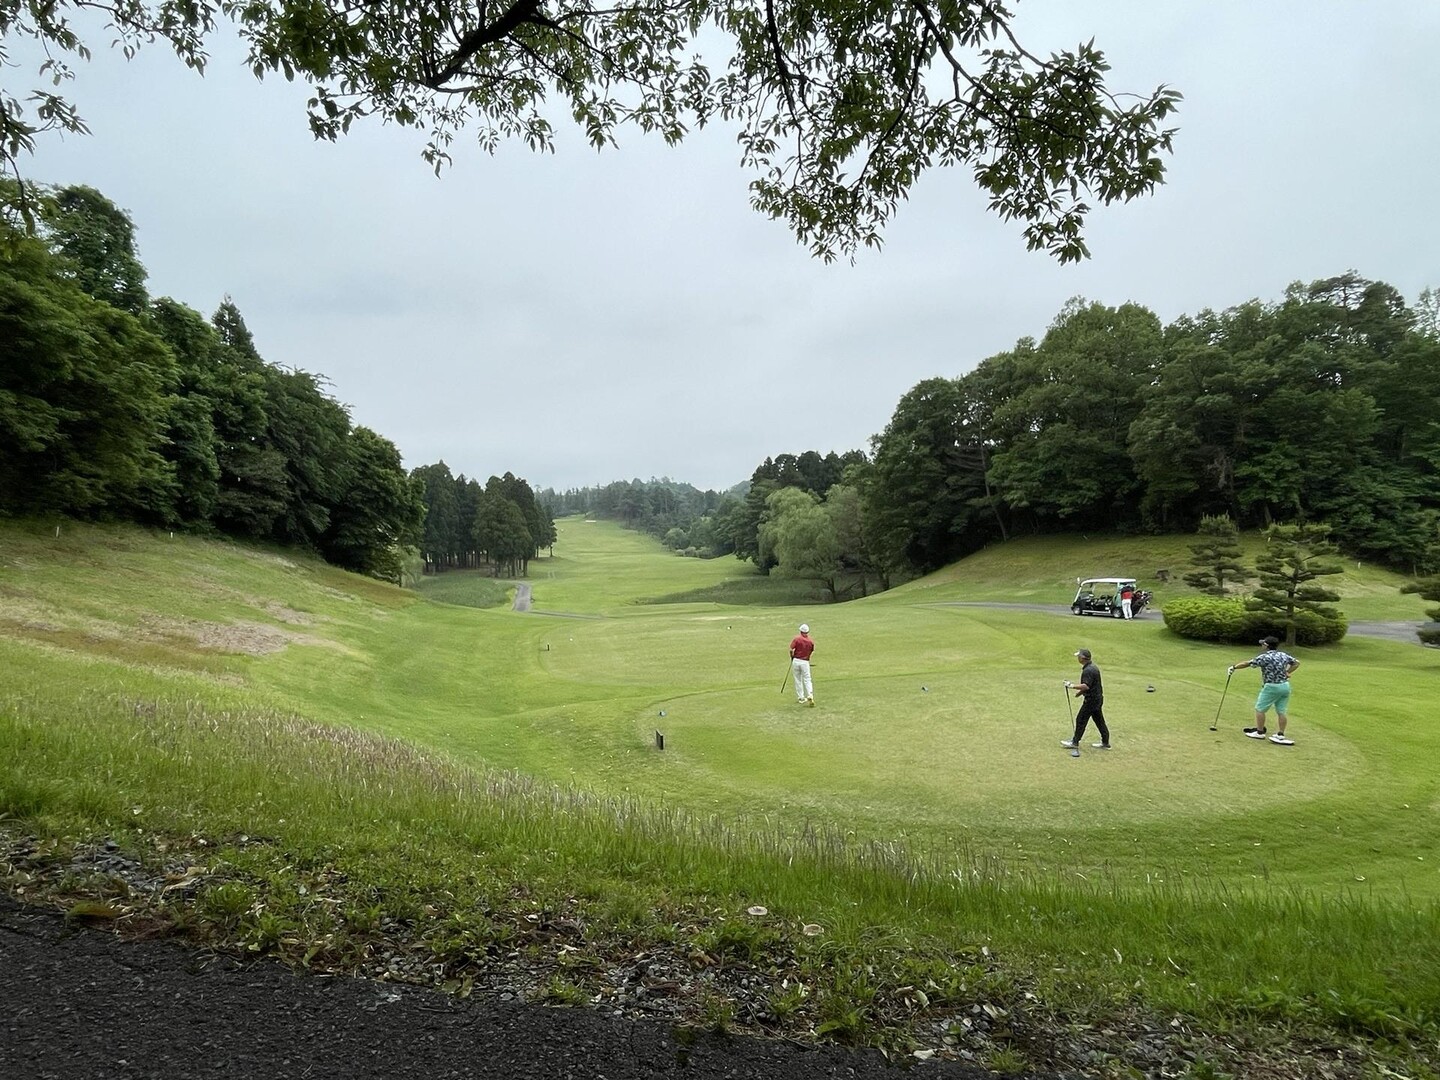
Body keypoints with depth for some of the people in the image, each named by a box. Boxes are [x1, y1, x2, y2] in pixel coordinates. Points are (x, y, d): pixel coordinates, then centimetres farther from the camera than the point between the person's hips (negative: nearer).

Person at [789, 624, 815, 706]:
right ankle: (810, 696, -13)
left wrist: (792, 658, 5)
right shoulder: (811, 641, -1)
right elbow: (812, 651, 8)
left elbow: (791, 650, -13)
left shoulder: (796, 638, -7)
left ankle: (801, 697, 15)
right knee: (807, 680, 5)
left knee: (798, 680, 11)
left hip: (796, 661, 0)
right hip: (805, 662, 1)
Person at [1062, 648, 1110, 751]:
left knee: (1081, 719, -2)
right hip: (1098, 698, 10)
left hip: (1091, 700, -10)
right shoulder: (1093, 667, 10)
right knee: (1099, 720, 15)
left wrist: (1072, 686, -25)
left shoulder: (1088, 670, -23)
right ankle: (1105, 743, 21)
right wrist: (1080, 692, 23)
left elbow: (1086, 686, -31)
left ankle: (1075, 742, 5)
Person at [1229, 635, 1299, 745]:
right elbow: (1297, 663, 19)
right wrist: (1287, 673, 14)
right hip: (1285, 686, 7)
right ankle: (1280, 735, 9)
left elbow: (1248, 663, -12)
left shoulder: (1265, 657, -14)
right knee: (1281, 711, 8)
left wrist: (1234, 667, 0)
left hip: (1272, 687, -7)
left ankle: (1259, 732, 12)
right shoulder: (1284, 655, 6)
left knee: (1260, 709, 5)